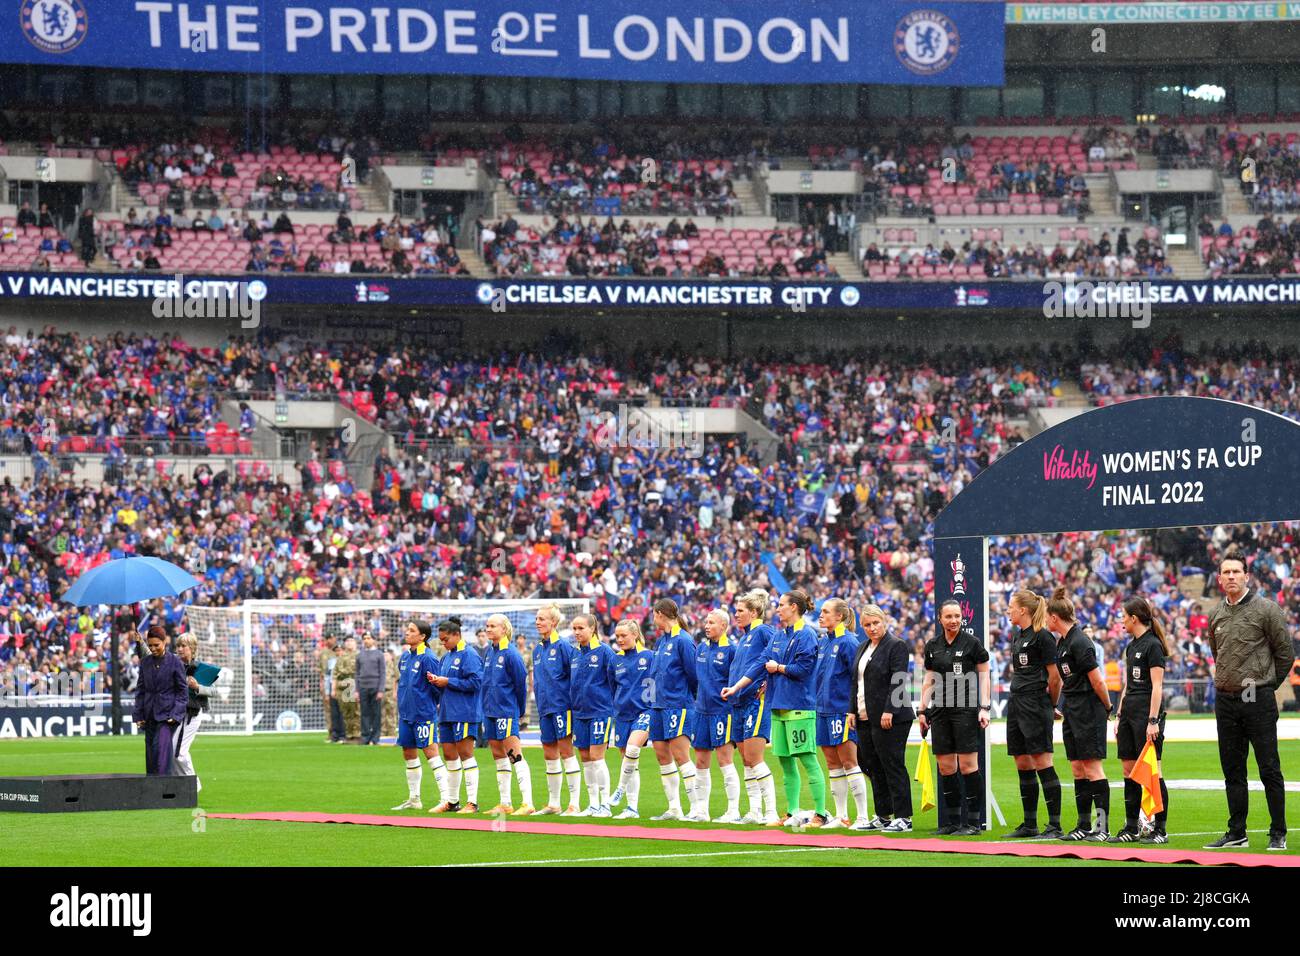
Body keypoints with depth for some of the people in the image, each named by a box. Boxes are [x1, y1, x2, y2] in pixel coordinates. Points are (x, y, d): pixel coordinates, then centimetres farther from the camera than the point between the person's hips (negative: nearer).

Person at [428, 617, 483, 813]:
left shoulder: (469, 655, -10)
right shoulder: (445, 658, 16)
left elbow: (475, 682, -19)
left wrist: (447, 682, -16)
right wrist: (436, 681, -2)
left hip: (464, 712, -9)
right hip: (447, 712, 9)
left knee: (465, 754, -7)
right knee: (449, 755, 10)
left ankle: (472, 802, -5)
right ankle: (451, 801, 18)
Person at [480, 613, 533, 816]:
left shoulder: (511, 654, -12)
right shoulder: (491, 653, 12)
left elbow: (521, 683, -9)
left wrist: (520, 709, 0)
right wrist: (488, 705, 18)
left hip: (507, 711, -9)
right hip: (490, 711, 9)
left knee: (515, 755, -11)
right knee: (498, 756, 12)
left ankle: (527, 803, -13)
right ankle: (504, 804, 18)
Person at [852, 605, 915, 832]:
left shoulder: (896, 646, -7)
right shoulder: (862, 648, 18)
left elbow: (898, 681, -14)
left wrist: (889, 711, -21)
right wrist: (852, 711, 14)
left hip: (889, 718, -8)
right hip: (866, 718, 8)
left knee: (893, 766, -7)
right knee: (874, 768, 9)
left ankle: (903, 818, -6)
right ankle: (883, 816, 15)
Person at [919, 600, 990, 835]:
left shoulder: (972, 642, -2)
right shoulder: (932, 645, 11)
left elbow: (984, 675, 0)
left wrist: (984, 707, -7)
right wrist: (922, 710, 14)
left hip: (965, 709, -5)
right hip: (940, 711, 5)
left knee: (967, 765, -8)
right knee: (945, 767, 3)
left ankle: (973, 822, -3)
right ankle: (953, 822, 10)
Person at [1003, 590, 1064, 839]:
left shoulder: (1042, 636, -11)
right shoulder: (1018, 637, 16)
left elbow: (1054, 676, -10)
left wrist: (1050, 704, 1)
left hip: (1035, 705, -9)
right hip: (1016, 702, 9)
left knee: (1042, 762, -10)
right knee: (1022, 765, 10)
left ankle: (1055, 825, -9)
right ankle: (1029, 825, 15)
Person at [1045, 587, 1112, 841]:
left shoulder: (1079, 642, -18)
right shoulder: (1062, 641, 12)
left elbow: (1097, 680, -17)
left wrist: (1107, 706, -7)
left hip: (1089, 710, -9)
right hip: (1071, 711, 9)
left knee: (1092, 767, -8)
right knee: (1077, 769, 9)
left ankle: (1103, 827, -7)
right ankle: (1084, 825, 13)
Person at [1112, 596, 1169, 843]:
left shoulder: (1153, 646, -9)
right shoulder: (1131, 647, 17)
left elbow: (1157, 686, -14)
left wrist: (1153, 721, -18)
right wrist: (1120, 716, 19)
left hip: (1147, 711, -9)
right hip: (1130, 711, 9)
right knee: (1129, 770, 8)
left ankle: (1161, 829, -5)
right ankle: (1131, 828, 12)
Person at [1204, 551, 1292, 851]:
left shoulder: (1265, 609, -6)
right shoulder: (1216, 615, 11)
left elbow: (1284, 653, -1)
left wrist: (1265, 684, 4)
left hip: (1258, 700, -6)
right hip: (1225, 700, 6)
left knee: (1269, 770, -4)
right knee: (1232, 770, 9)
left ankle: (1278, 834, 1)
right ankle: (1236, 832, 15)